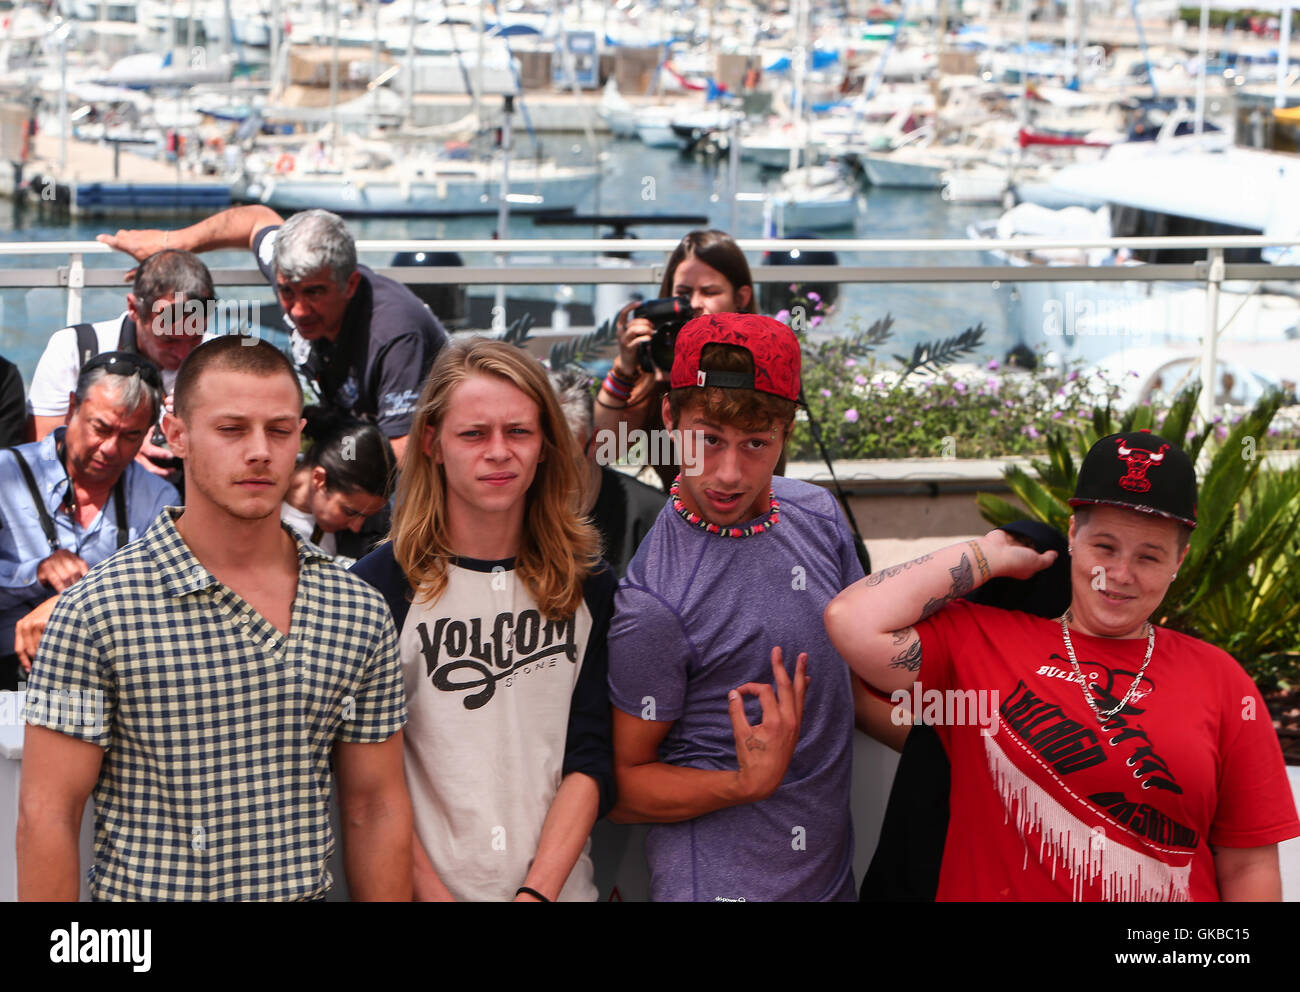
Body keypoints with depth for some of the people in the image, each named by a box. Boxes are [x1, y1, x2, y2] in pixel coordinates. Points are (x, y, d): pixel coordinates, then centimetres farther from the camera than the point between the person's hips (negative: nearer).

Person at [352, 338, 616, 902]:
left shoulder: (589, 585, 1)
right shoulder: (379, 585, -8)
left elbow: (592, 759, -2)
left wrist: (538, 890, -13)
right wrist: (434, 892, -17)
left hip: (560, 884, 3)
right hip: (426, 885, -2)